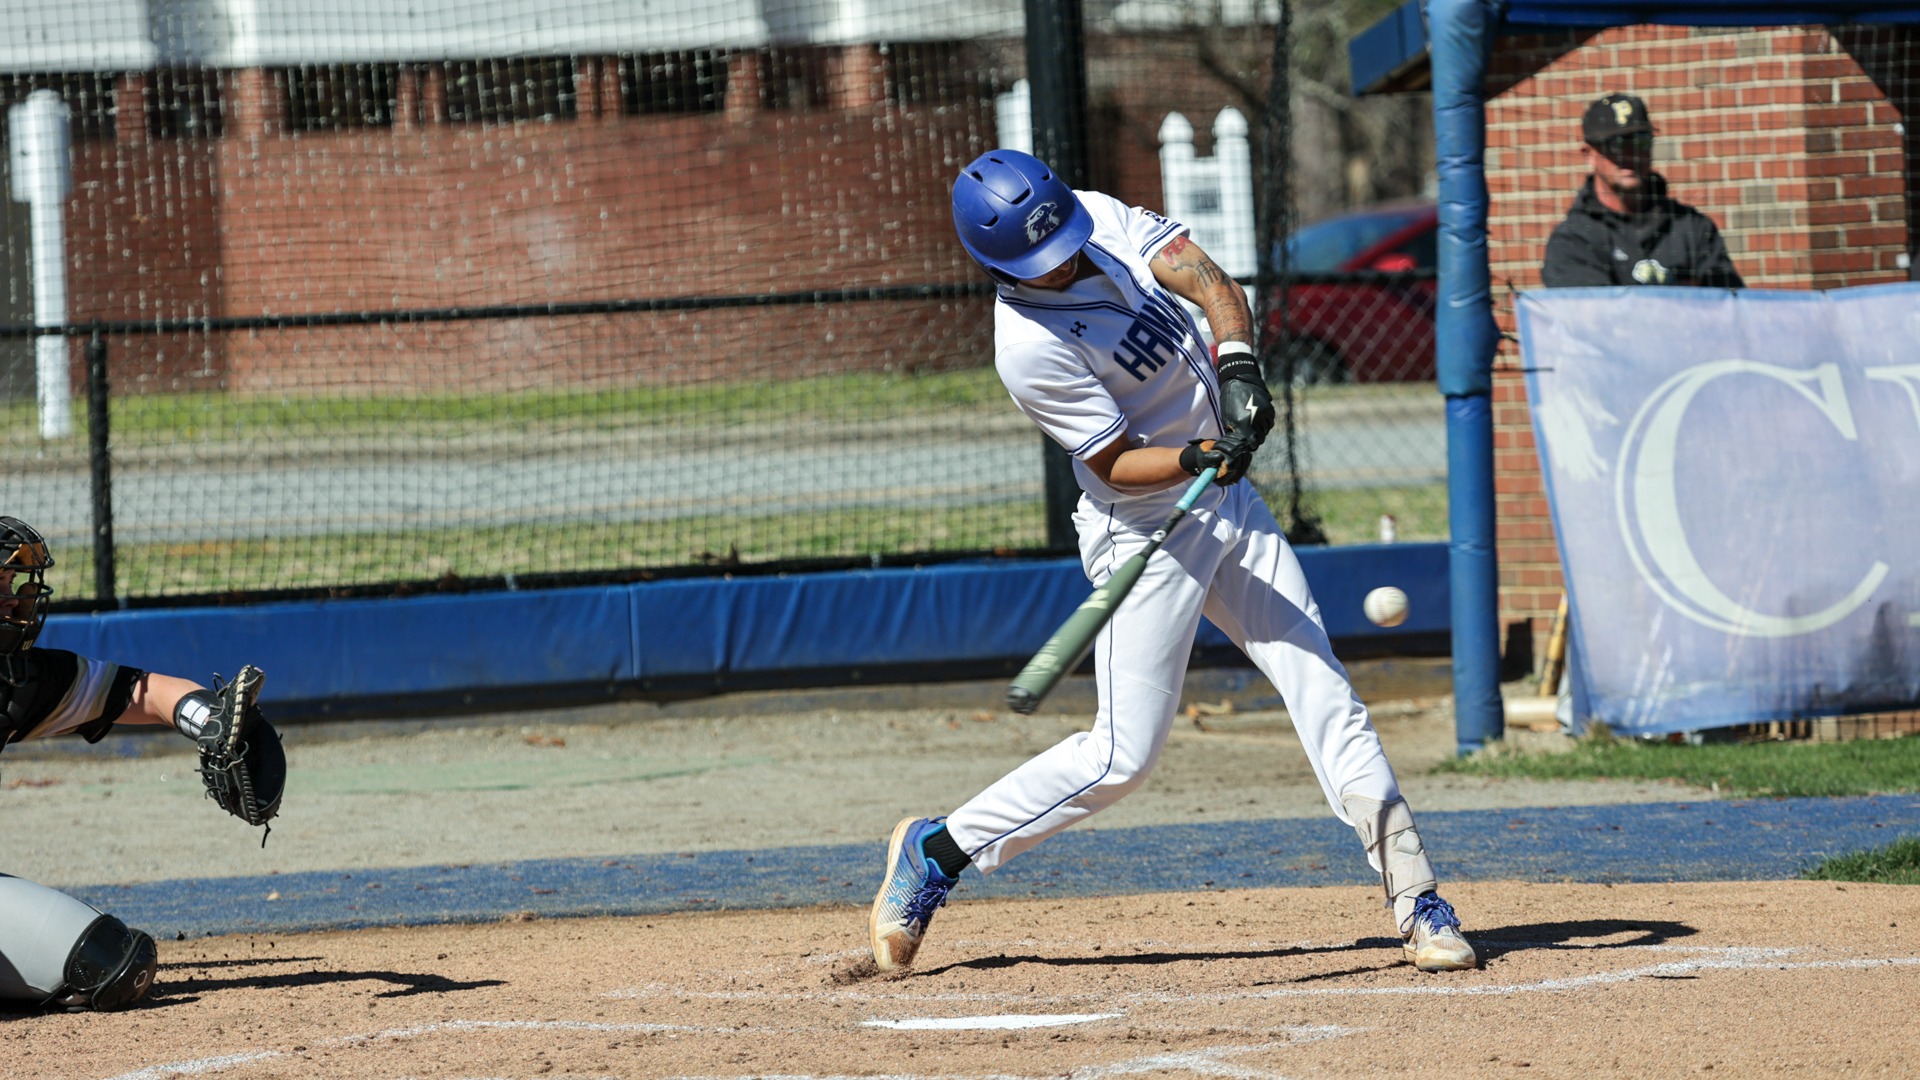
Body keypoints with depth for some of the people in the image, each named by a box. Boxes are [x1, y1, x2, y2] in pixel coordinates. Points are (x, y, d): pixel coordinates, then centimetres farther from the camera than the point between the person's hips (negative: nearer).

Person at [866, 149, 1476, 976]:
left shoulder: (1105, 220, -6)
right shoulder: (1030, 348, -25)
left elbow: (1207, 281, -13)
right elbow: (1116, 464, -20)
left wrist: (1238, 366, -30)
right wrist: (1198, 458, -36)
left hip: (1226, 503, 7)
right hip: (1144, 530, -7)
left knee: (1325, 695, 1)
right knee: (1123, 755, -5)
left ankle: (1416, 901, 3)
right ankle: (935, 851, 11)